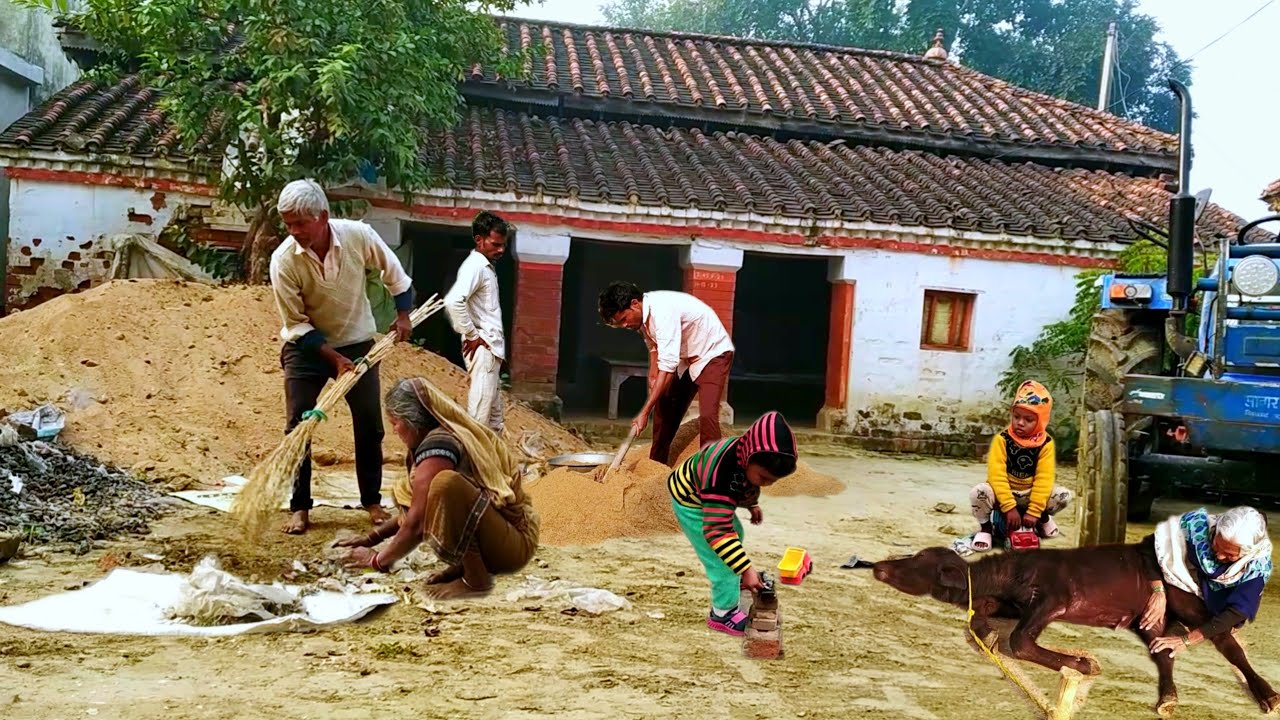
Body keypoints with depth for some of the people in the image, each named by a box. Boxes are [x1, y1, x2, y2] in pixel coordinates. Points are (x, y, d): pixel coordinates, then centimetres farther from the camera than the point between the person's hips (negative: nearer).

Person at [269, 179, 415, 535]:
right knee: (298, 426, -6)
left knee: (370, 426, 5)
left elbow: (393, 272, 1)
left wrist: (403, 315, 1)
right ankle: (300, 508, 5)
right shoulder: (283, 260, -24)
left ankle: (373, 501, 19)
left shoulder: (359, 235, -21)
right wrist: (334, 358, -22)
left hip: (357, 343, 2)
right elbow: (296, 325, -16)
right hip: (306, 347, -2)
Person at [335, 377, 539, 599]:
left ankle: (475, 579, -16)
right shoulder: (448, 434, 10)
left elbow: (417, 524, -18)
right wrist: (373, 537, 20)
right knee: (407, 492, 9)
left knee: (446, 484, -33)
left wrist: (378, 560, -3)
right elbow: (420, 510, 22)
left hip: (513, 541, -10)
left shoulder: (437, 445, -19)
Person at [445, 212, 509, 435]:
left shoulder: (486, 266, 16)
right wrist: (472, 336, -20)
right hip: (482, 349, -10)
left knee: (494, 416, 15)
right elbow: (453, 301, -30)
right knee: (479, 415, -9)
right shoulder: (475, 265, -14)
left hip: (492, 349, 10)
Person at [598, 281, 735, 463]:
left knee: (707, 415, -23)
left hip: (713, 354, -9)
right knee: (664, 407, 10)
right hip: (686, 357, 9)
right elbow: (654, 345, 14)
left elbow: (668, 366, -37)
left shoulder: (662, 311, -34)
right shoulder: (642, 314, -6)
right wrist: (653, 374, -4)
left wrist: (645, 412, -37)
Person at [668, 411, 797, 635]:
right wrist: (746, 568, -45)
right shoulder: (723, 476, -47)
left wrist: (752, 505, 15)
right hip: (691, 504, -9)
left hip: (713, 498, 9)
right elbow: (718, 531, -44)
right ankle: (724, 613, 8)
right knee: (720, 560, -12)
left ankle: (732, 581, 54)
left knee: (736, 534, 28)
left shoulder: (754, 455, -23)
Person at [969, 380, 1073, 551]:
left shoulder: (1045, 443, -10)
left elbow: (1044, 478, -14)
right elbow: (996, 474, -21)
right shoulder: (1002, 439, -17)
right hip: (1003, 493, -2)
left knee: (1064, 496, -18)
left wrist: (1034, 511, -20)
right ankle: (985, 526, -2)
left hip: (1030, 494, 3)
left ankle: (1043, 518, 15)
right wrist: (1009, 507, -27)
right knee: (978, 492, -34)